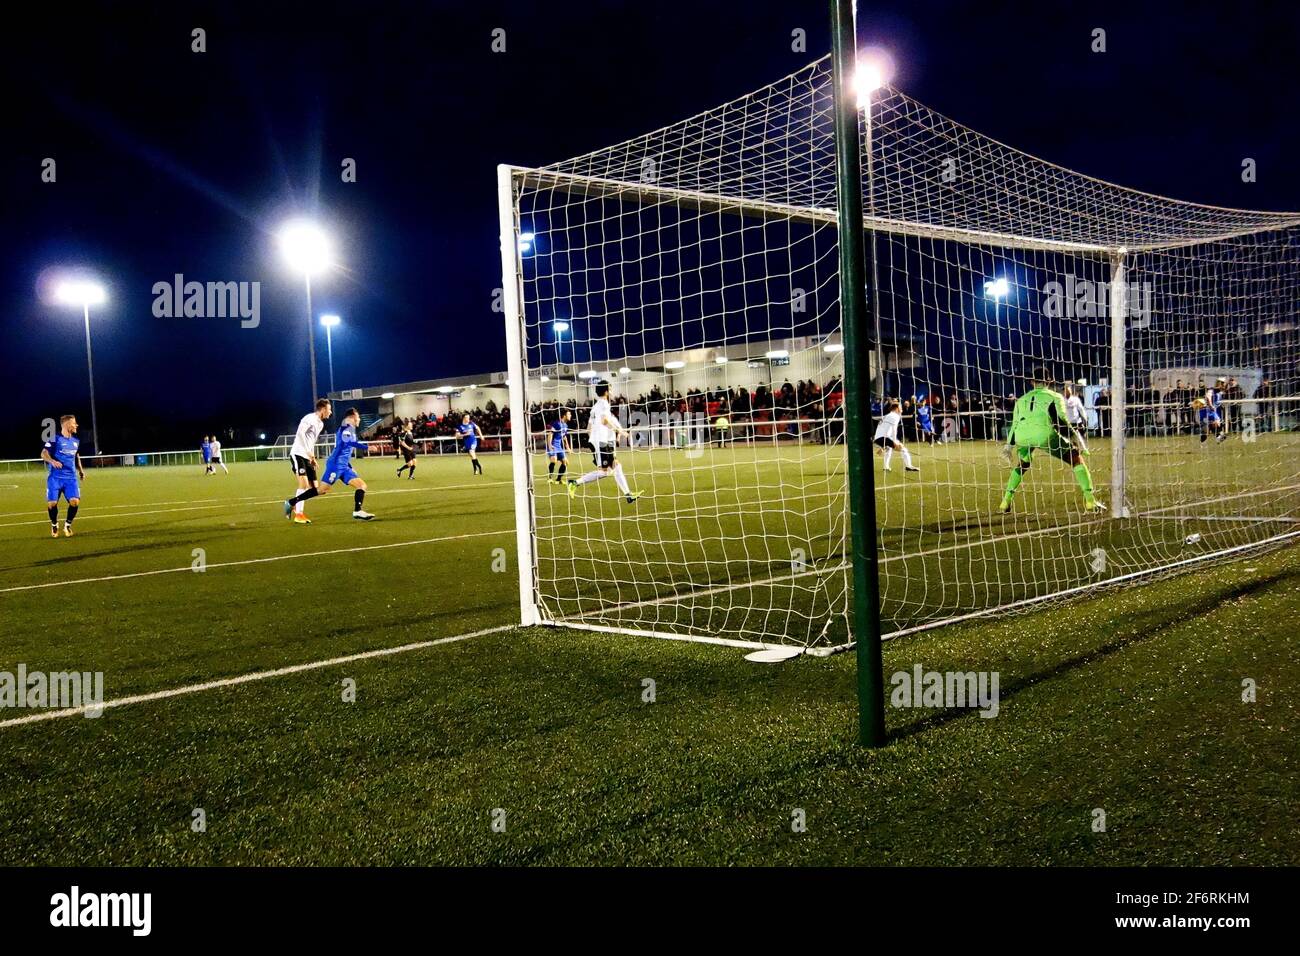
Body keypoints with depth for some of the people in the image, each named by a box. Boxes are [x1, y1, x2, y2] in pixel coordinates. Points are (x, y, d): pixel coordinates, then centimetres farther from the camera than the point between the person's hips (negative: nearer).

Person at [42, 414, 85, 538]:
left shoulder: (76, 441, 12)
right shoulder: (55, 439, -7)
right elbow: (43, 453, -14)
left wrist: (80, 470, 23)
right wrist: (52, 461, -32)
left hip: (71, 477, 4)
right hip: (55, 477, -4)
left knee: (75, 501, -12)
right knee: (52, 503, -6)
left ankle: (68, 524, 13)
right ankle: (54, 525, 22)